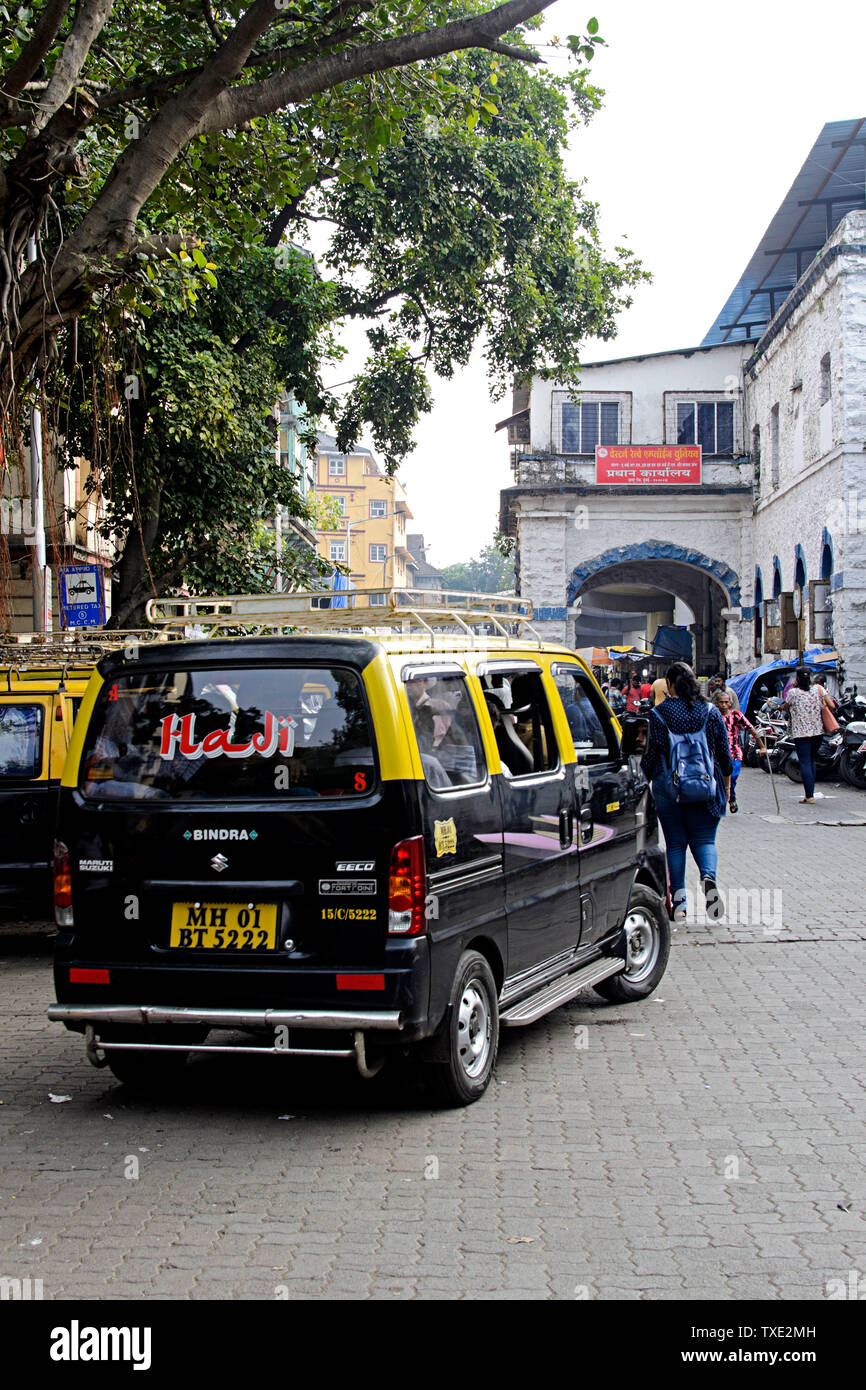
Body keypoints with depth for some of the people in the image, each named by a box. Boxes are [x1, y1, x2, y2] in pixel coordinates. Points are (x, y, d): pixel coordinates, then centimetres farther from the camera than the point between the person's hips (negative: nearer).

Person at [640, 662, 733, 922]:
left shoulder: (658, 715, -5)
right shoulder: (710, 712, 1)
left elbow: (651, 755, -4)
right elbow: (725, 754, 6)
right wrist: (725, 784, 19)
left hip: (668, 787, -1)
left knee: (675, 843, 8)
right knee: (703, 839, 9)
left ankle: (678, 902, 4)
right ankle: (708, 876, -23)